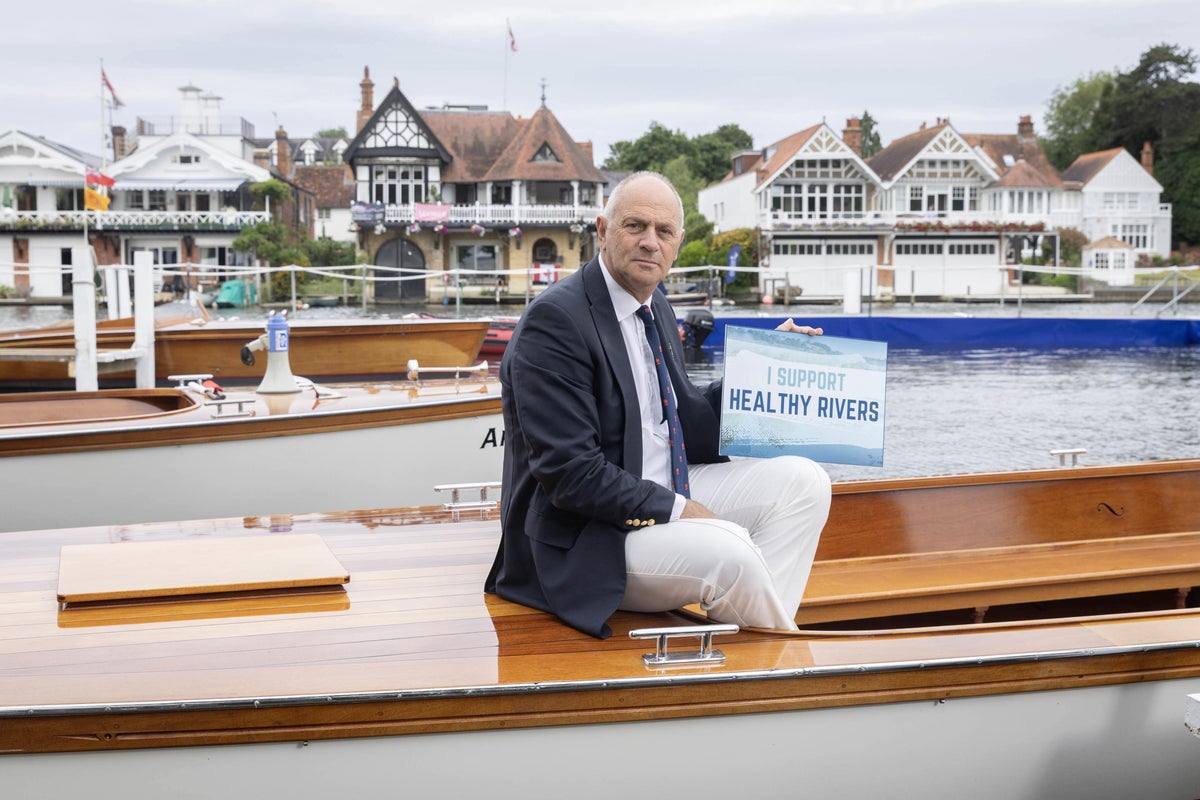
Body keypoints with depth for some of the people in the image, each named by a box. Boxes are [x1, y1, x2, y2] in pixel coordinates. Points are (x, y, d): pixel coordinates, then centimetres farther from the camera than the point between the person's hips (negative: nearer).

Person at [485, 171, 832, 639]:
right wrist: (676, 509, -21)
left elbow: (687, 422, 17)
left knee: (802, 481, -1)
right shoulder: (554, 320, -18)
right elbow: (568, 472, -23)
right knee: (727, 553, -30)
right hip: (582, 538, -9)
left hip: (663, 493, 10)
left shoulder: (656, 308, 11)